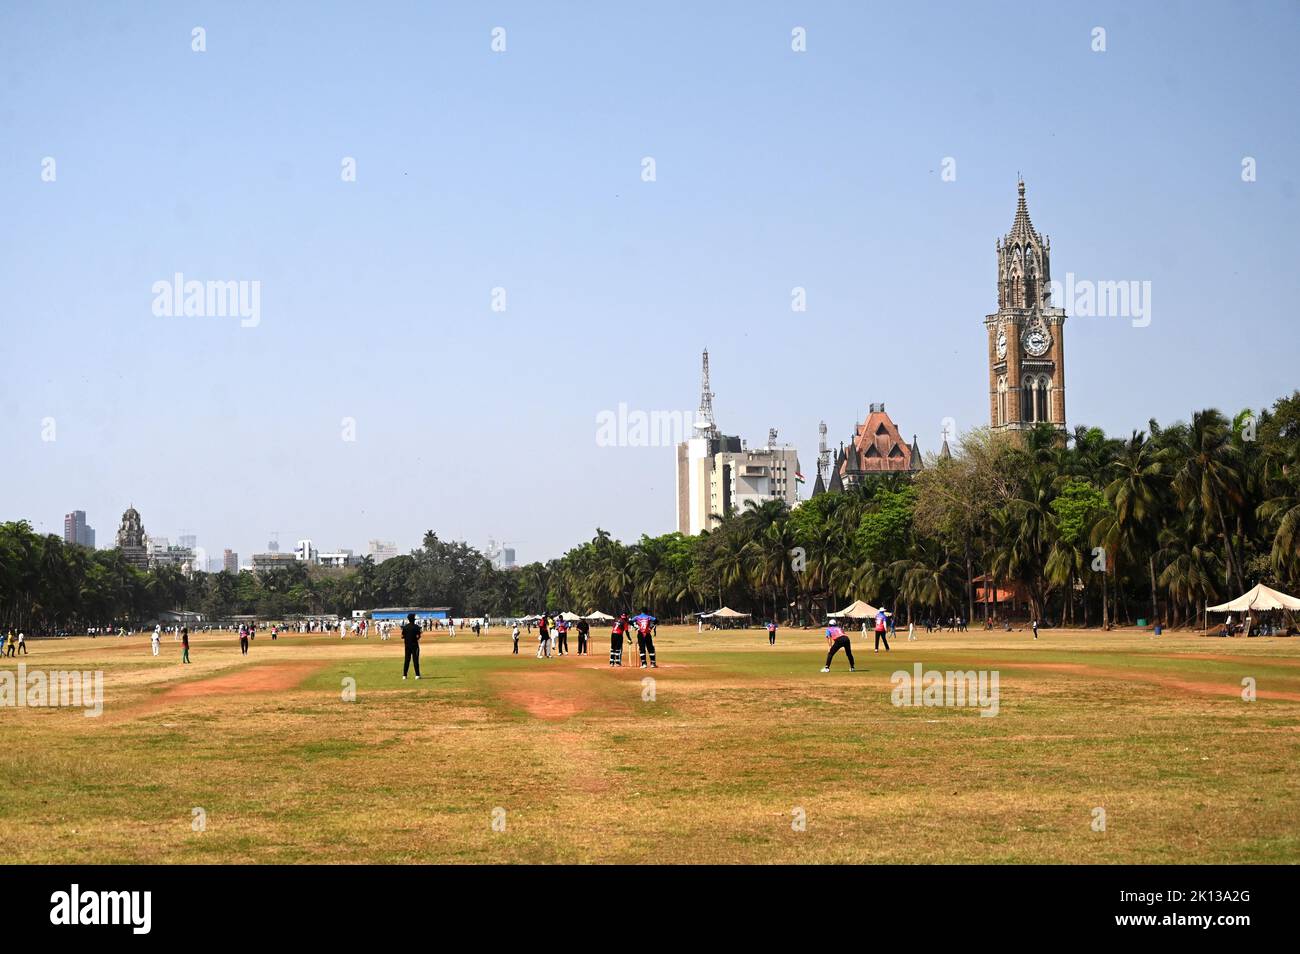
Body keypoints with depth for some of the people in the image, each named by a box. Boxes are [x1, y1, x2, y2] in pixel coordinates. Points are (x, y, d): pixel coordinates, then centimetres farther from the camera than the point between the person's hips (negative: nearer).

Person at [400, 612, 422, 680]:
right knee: (415, 660, 1)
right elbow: (418, 636, -14)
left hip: (407, 645, 3)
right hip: (414, 645, -3)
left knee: (406, 660, 9)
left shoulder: (405, 627, 0)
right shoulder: (416, 627, -11)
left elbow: (402, 636, -1)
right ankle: (417, 675, -2)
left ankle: (404, 675, 7)